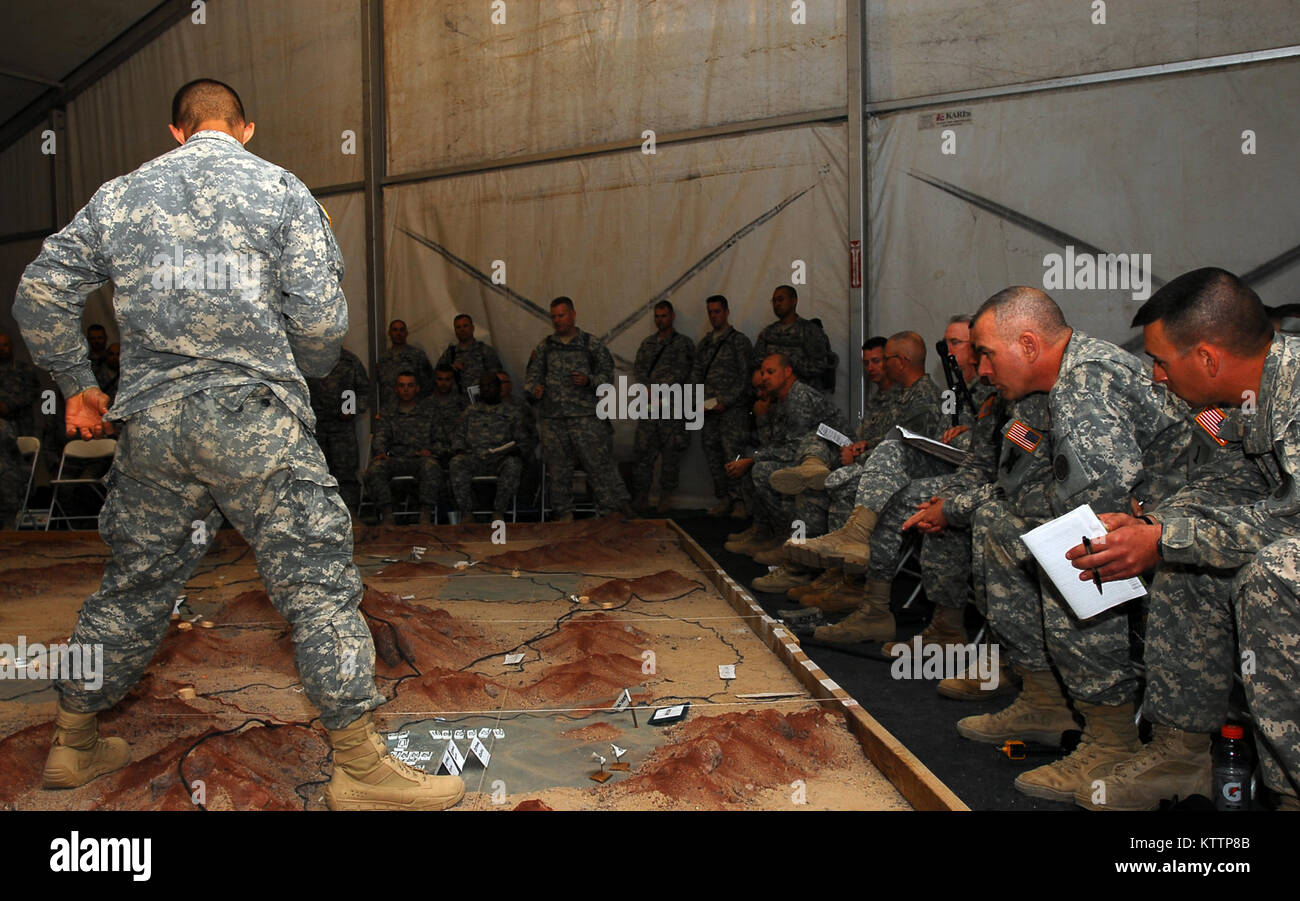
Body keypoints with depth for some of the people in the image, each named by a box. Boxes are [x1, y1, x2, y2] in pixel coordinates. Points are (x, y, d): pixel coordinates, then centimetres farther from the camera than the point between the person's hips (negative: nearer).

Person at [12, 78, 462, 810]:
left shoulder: (122, 193, 15)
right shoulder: (281, 189, 4)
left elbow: (41, 292, 12)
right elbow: (320, 320, -6)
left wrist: (79, 383, 23)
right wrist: (307, 370, 14)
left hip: (150, 420, 5)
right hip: (254, 418, -5)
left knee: (134, 583, 19)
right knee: (319, 581, -1)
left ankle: (75, 745, 34)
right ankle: (361, 765, 1)